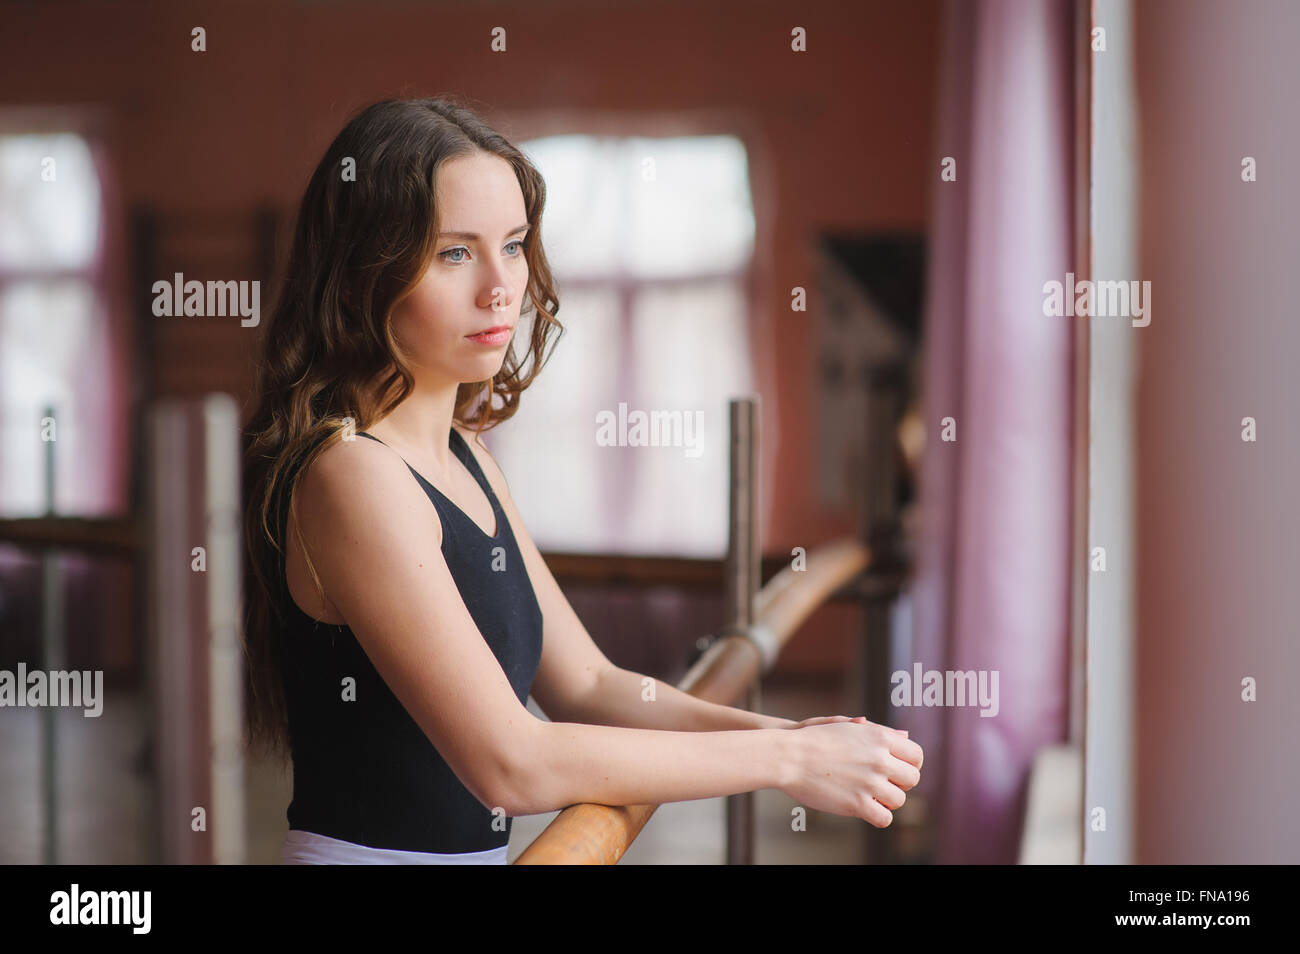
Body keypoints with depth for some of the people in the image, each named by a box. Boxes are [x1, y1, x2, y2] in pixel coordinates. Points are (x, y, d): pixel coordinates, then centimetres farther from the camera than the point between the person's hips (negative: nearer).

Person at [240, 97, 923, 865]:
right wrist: (785, 758, -19)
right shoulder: (349, 476, -18)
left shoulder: (465, 457, 8)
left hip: (474, 849, 8)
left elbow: (586, 686, 7)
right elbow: (510, 762, -22)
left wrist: (779, 733, -7)